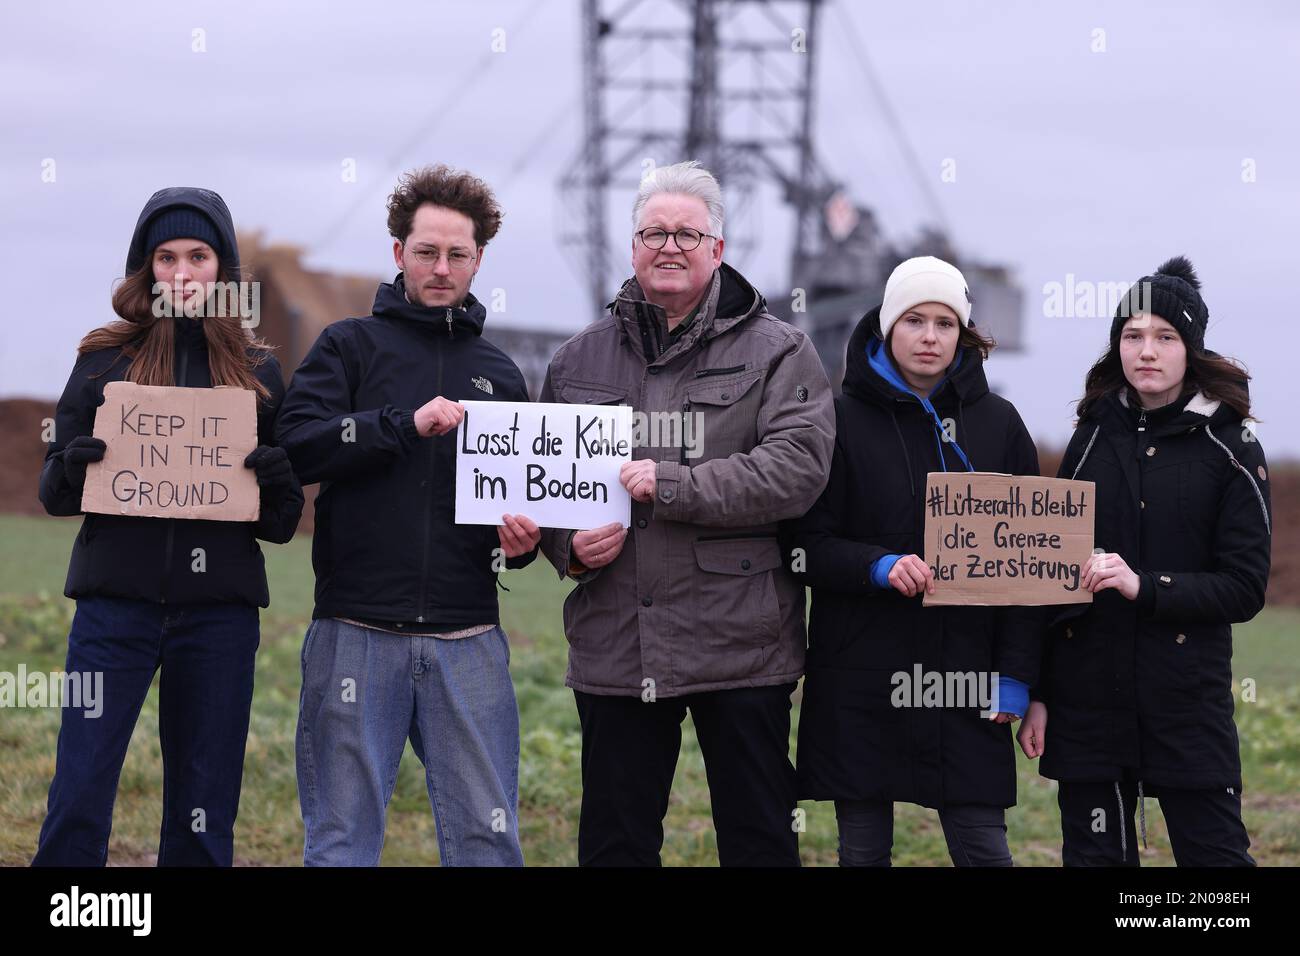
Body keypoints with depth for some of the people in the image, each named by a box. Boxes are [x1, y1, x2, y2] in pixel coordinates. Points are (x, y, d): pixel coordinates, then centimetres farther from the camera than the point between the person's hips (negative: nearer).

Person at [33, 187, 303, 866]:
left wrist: (277, 482, -11)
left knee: (204, 815, 4)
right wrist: (71, 467, -13)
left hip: (220, 609, 1)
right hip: (117, 602, -1)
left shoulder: (258, 372, 10)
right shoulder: (104, 360, 7)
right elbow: (55, 495, 8)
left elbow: (282, 522, 11)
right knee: (78, 799, -7)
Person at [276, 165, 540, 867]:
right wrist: (406, 423, -17)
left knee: (486, 839, 0)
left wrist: (518, 542, 3)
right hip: (357, 634, -3)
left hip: (467, 643, 3)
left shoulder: (499, 374, 18)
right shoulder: (352, 347, 8)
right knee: (341, 841, 1)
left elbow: (521, 502, 25)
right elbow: (295, 444, -9)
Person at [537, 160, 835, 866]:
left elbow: (797, 466, -13)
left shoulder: (776, 351, 1)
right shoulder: (580, 359, 12)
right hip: (615, 644, 3)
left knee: (760, 840, 5)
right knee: (614, 842, 9)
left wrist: (671, 486, -19)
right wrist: (569, 545, -2)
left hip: (740, 645, -3)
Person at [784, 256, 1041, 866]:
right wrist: (879, 566, -20)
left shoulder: (998, 423, 6)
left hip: (966, 674, 1)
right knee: (864, 849, 5)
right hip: (859, 679, -1)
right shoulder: (845, 420, 2)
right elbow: (807, 544, -1)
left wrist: (1016, 673, -1)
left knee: (983, 848, -2)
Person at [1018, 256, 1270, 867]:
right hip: (1085, 695, 3)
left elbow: (1245, 589, -5)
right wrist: (1036, 693, 7)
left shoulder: (1229, 448, 0)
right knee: (1094, 856, 7)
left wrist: (1145, 587, -18)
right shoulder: (1094, 439, 9)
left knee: (1214, 853, -4)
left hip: (1189, 698, -3)